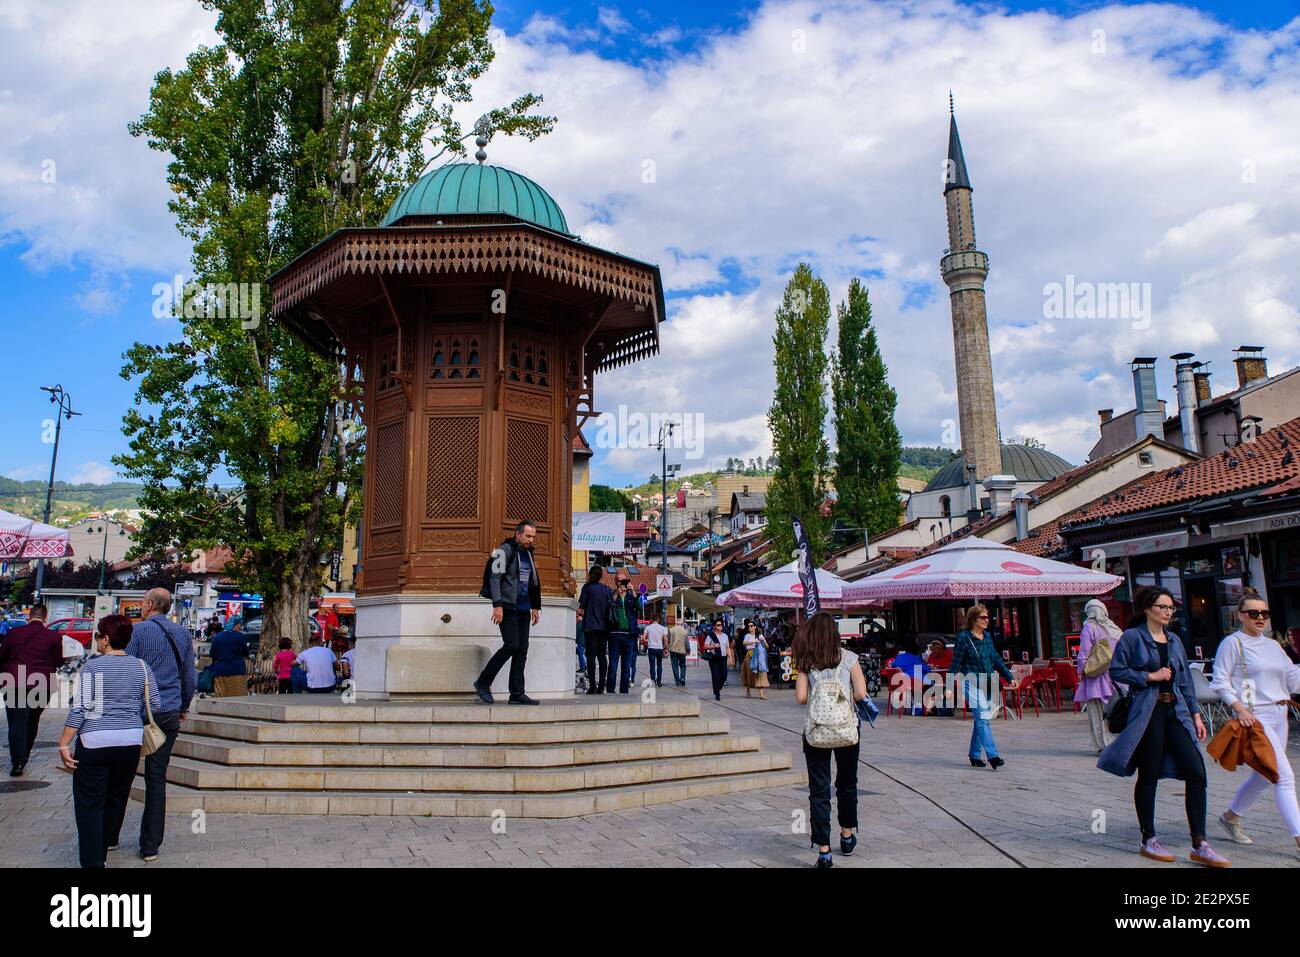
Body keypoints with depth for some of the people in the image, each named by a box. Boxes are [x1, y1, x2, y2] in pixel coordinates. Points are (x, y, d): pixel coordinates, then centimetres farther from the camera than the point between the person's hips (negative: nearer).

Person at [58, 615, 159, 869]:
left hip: (95, 742, -5)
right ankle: (108, 840, 43)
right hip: (131, 742, 5)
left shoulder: (93, 667, -9)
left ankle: (93, 860, 0)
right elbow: (154, 705, 5)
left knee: (89, 803, 3)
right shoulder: (141, 667, 4)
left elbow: (81, 708, -13)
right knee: (117, 796, 22)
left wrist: (64, 744, -9)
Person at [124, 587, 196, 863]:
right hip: (169, 714, 3)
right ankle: (150, 846, 10)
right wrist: (184, 707, 24)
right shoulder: (183, 634, 7)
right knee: (157, 779, 7)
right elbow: (191, 677, 11)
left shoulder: (139, 630, -7)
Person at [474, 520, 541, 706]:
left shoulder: (528, 554, 17)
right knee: (511, 645, -14)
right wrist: (497, 605, -22)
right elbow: (495, 578, -14)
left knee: (522, 649, 2)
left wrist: (535, 607, 20)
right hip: (507, 606, -8)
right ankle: (482, 682, 1)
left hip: (523, 608, 8)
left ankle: (517, 694, 5)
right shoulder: (504, 550, -7)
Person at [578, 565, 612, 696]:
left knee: (591, 656, -3)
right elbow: (610, 606, 7)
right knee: (602, 656, 6)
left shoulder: (587, 587, -3)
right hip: (604, 626, 3)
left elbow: (581, 605, -4)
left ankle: (592, 686, -8)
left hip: (590, 626, -3)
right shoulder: (608, 589, 7)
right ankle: (601, 687, 4)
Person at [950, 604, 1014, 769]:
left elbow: (996, 659, 20)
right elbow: (955, 663, -8)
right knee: (982, 718, -15)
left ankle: (974, 756, 20)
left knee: (980, 720, 10)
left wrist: (1010, 677, 16)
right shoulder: (964, 638, -7)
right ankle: (993, 756, -20)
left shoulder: (987, 636, 12)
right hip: (972, 682, -6)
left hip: (988, 683, 6)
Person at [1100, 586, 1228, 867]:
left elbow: (1185, 680, 16)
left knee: (1196, 772, -3)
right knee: (1149, 776, 2)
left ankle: (1199, 845, 3)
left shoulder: (1175, 640, 14)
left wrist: (1195, 714, 12)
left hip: (1175, 711, 6)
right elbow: (1116, 671, -8)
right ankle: (1148, 841, 15)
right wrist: (1150, 677, -13)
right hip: (1147, 712, -6)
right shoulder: (1132, 637, -4)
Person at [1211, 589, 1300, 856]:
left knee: (1264, 775, 15)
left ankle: (1231, 816, 32)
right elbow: (1220, 681, -10)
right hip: (1255, 717, -8)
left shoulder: (1273, 645, 15)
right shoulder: (1232, 643, -6)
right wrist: (1239, 708, -19)